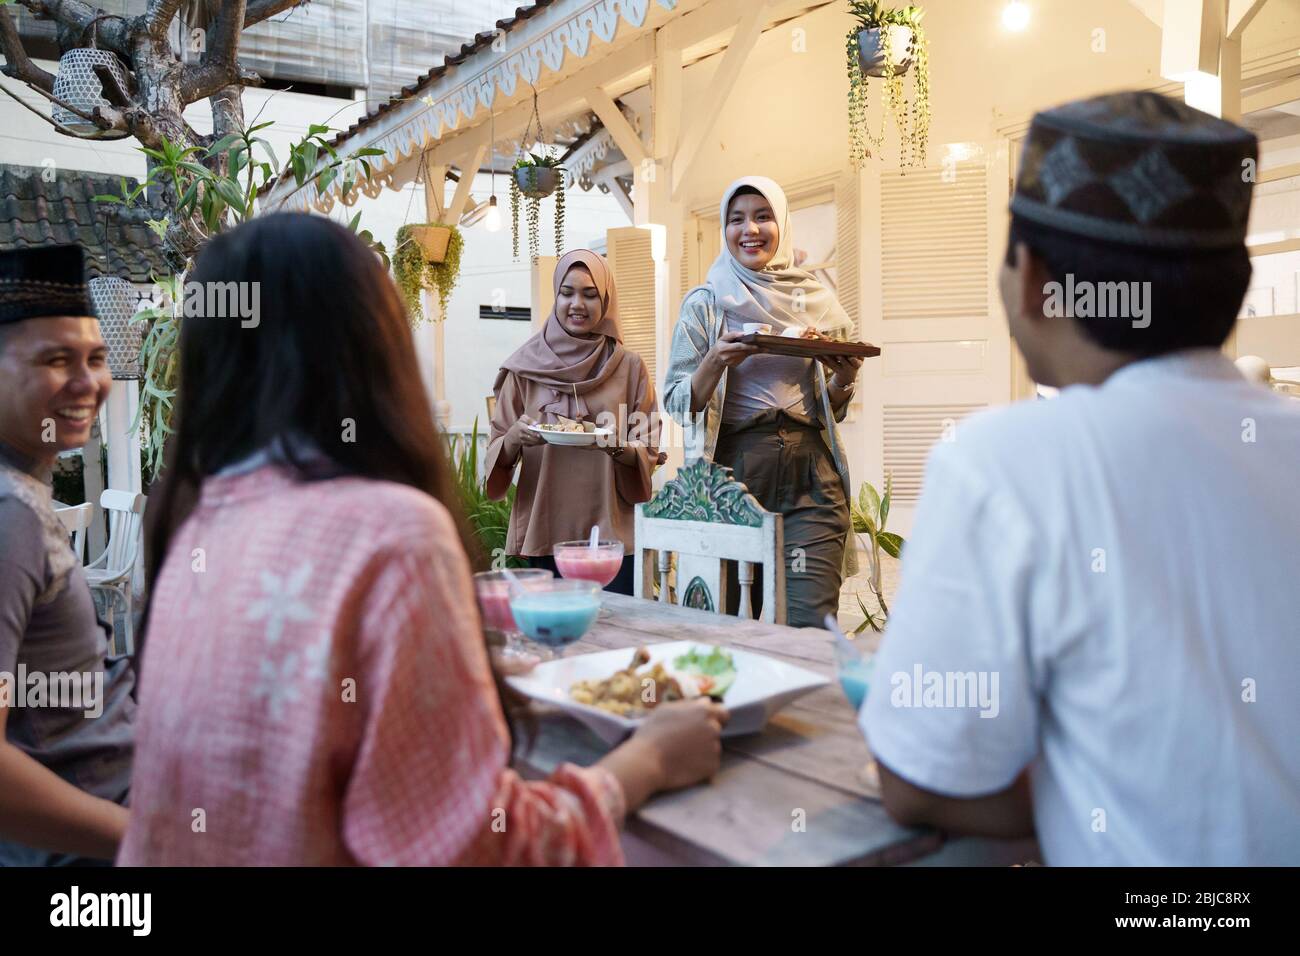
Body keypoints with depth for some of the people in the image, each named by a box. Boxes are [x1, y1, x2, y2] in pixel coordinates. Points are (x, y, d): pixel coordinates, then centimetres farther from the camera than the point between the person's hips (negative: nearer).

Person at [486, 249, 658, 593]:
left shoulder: (629, 367, 4)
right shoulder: (526, 366, 2)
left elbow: (648, 453, 4)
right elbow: (498, 454, 4)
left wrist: (616, 447, -16)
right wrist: (515, 438, -17)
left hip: (612, 533, 0)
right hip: (543, 533, 0)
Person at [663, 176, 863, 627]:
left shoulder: (816, 299, 12)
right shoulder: (705, 303, 7)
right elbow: (677, 402, 2)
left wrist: (844, 378, -3)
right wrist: (715, 362, -15)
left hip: (810, 470, 1)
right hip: (734, 467, -1)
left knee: (812, 624, -8)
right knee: (727, 620, 4)